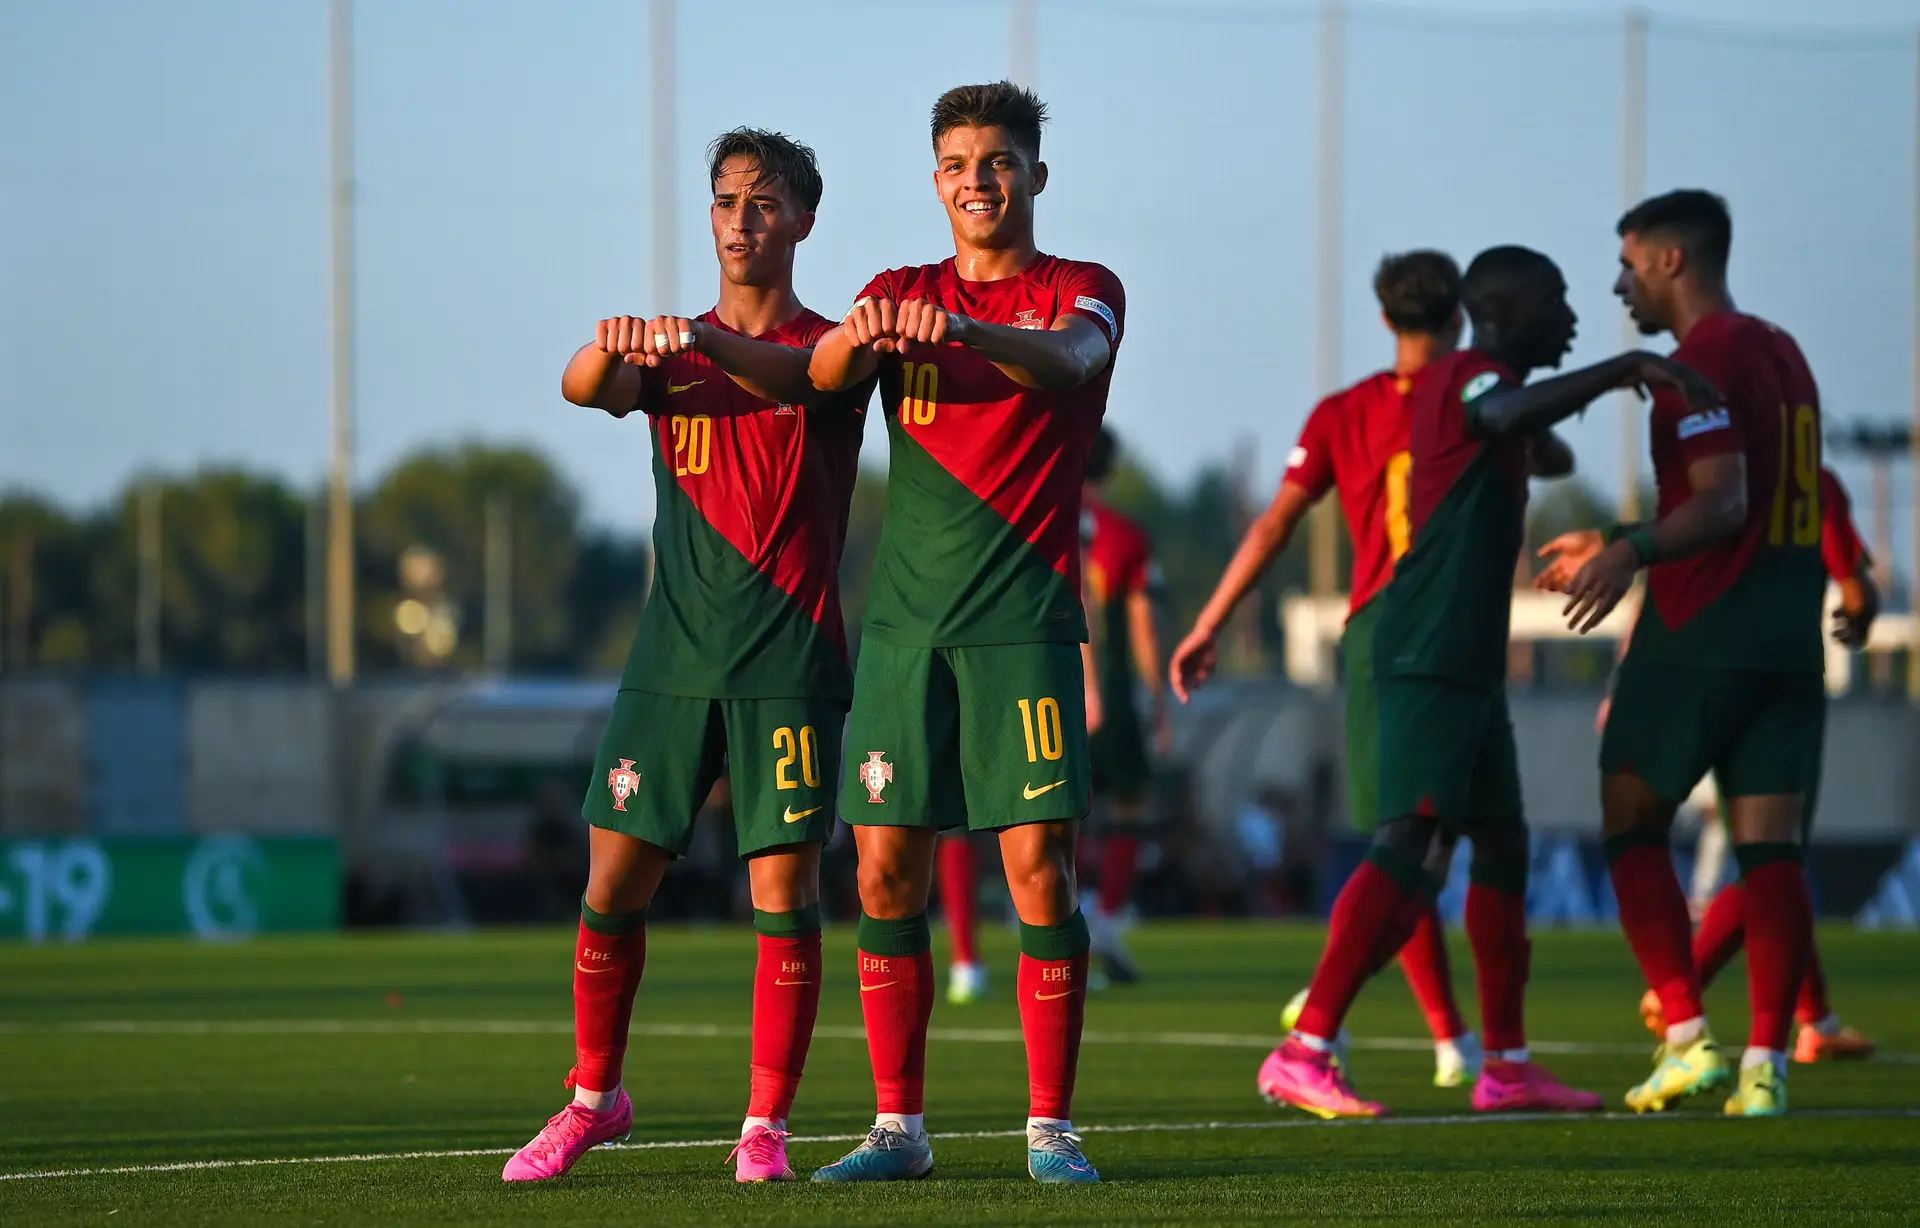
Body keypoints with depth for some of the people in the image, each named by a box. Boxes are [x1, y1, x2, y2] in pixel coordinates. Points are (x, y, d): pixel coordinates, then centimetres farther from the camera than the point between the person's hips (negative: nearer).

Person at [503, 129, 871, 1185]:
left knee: (784, 889, -6)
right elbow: (584, 388, -10)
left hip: (790, 661, -3)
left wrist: (709, 342, -44)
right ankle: (594, 1097, 18)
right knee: (613, 883, 1)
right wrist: (610, 347, -35)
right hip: (673, 652, 3)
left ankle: (766, 1124, 3)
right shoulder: (671, 354, 11)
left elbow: (798, 373, -23)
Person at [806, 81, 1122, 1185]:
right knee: (887, 870, 0)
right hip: (906, 622, 3)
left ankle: (1052, 1129, -4)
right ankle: (899, 1127, 8)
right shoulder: (902, 293, 13)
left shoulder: (1081, 291, 4)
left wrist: (965, 330, -41)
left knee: (1041, 864, -9)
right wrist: (856, 337, -32)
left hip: (1025, 623, -3)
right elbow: (824, 374, -7)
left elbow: (1067, 359, -20)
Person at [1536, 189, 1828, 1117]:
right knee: (1769, 847, 1)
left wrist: (1633, 553, -33)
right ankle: (1764, 1064, -6)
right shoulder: (1781, 355, 19)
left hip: (1701, 636, -7)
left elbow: (1722, 503, -21)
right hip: (1788, 639, 7)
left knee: (1632, 825, 6)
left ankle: (1687, 1035, -3)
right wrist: (1618, 544, 35)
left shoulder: (1704, 360, -10)